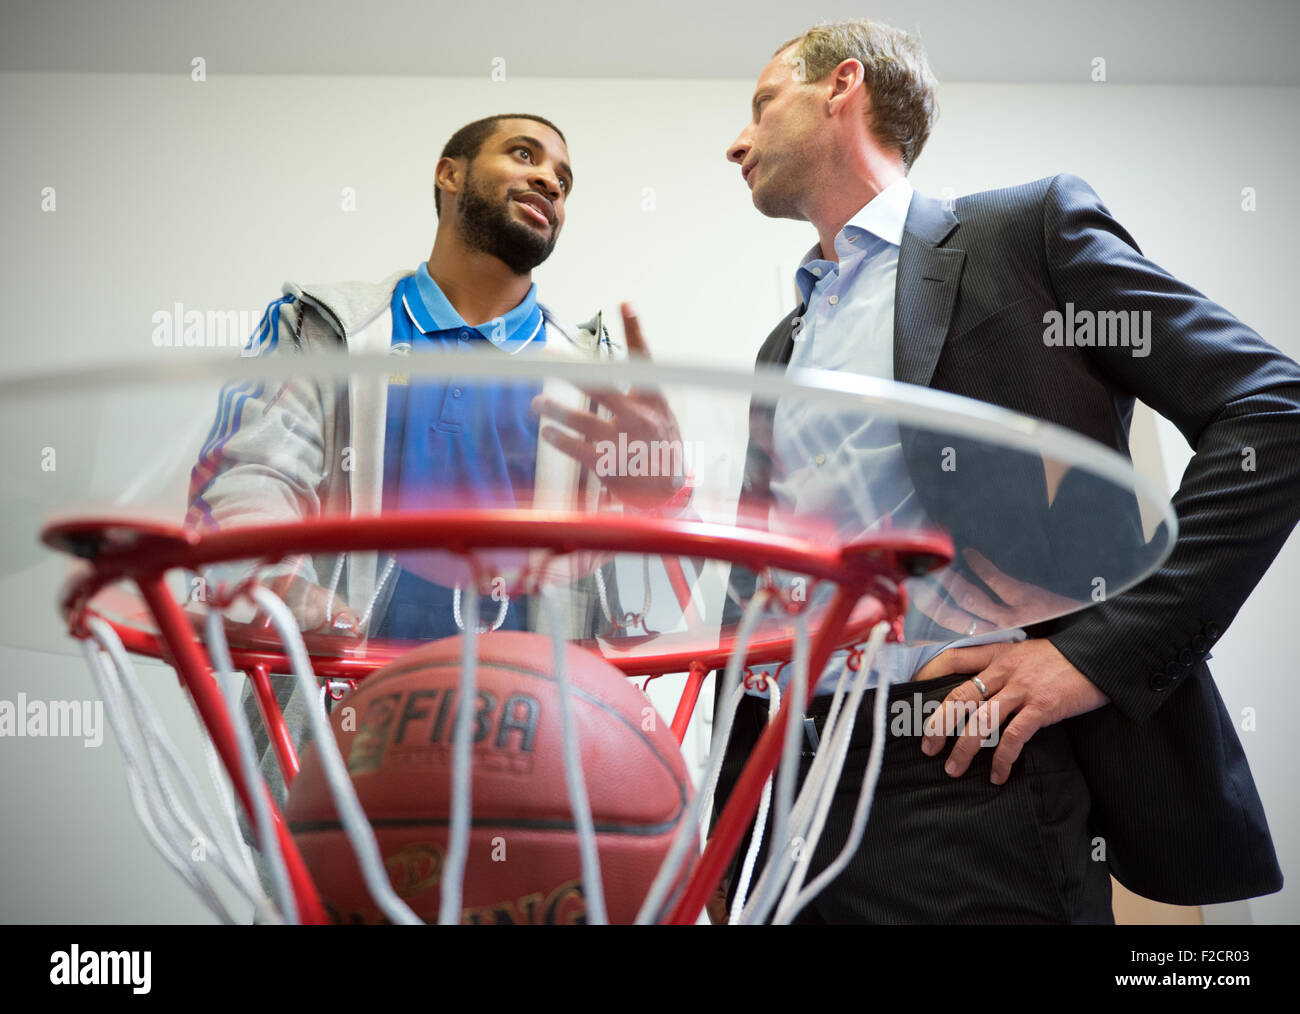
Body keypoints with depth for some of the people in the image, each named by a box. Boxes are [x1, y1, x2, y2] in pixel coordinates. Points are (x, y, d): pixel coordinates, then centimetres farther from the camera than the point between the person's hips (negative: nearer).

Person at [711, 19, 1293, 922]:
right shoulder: (784, 347, 21)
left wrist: (1099, 649, -15)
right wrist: (733, 824, 12)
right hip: (795, 801, 6)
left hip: (972, 782, -6)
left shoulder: (1031, 227, 2)